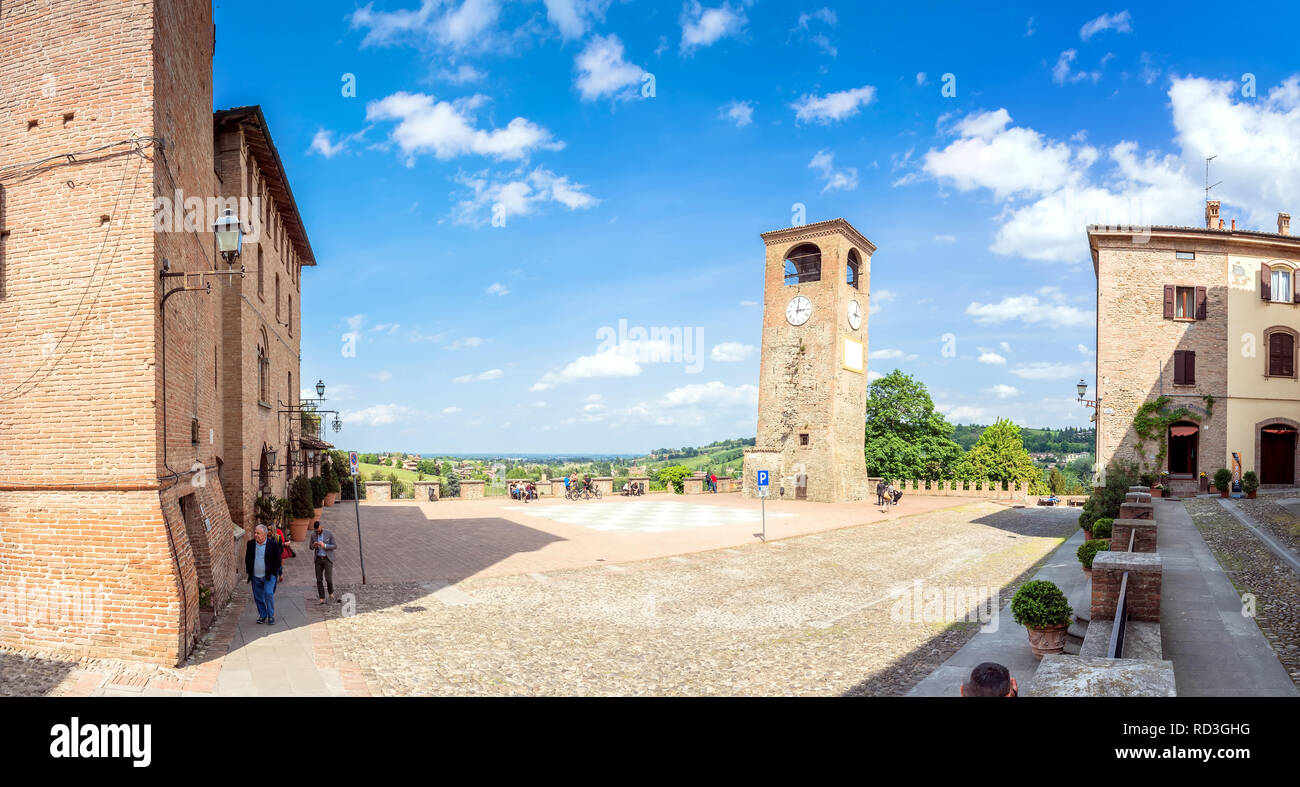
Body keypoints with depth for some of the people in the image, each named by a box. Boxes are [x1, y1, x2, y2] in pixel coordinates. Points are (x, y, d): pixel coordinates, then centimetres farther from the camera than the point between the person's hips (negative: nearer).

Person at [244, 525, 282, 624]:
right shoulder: (250, 544, 2)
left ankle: (271, 615, 1)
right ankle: (262, 615, 25)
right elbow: (247, 559, 13)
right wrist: (249, 571, 7)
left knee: (268, 594, -14)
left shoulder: (273, 544, -8)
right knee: (258, 597, 10)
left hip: (269, 575, -4)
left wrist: (275, 572, -3)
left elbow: (277, 560, -1)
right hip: (255, 576, 4)